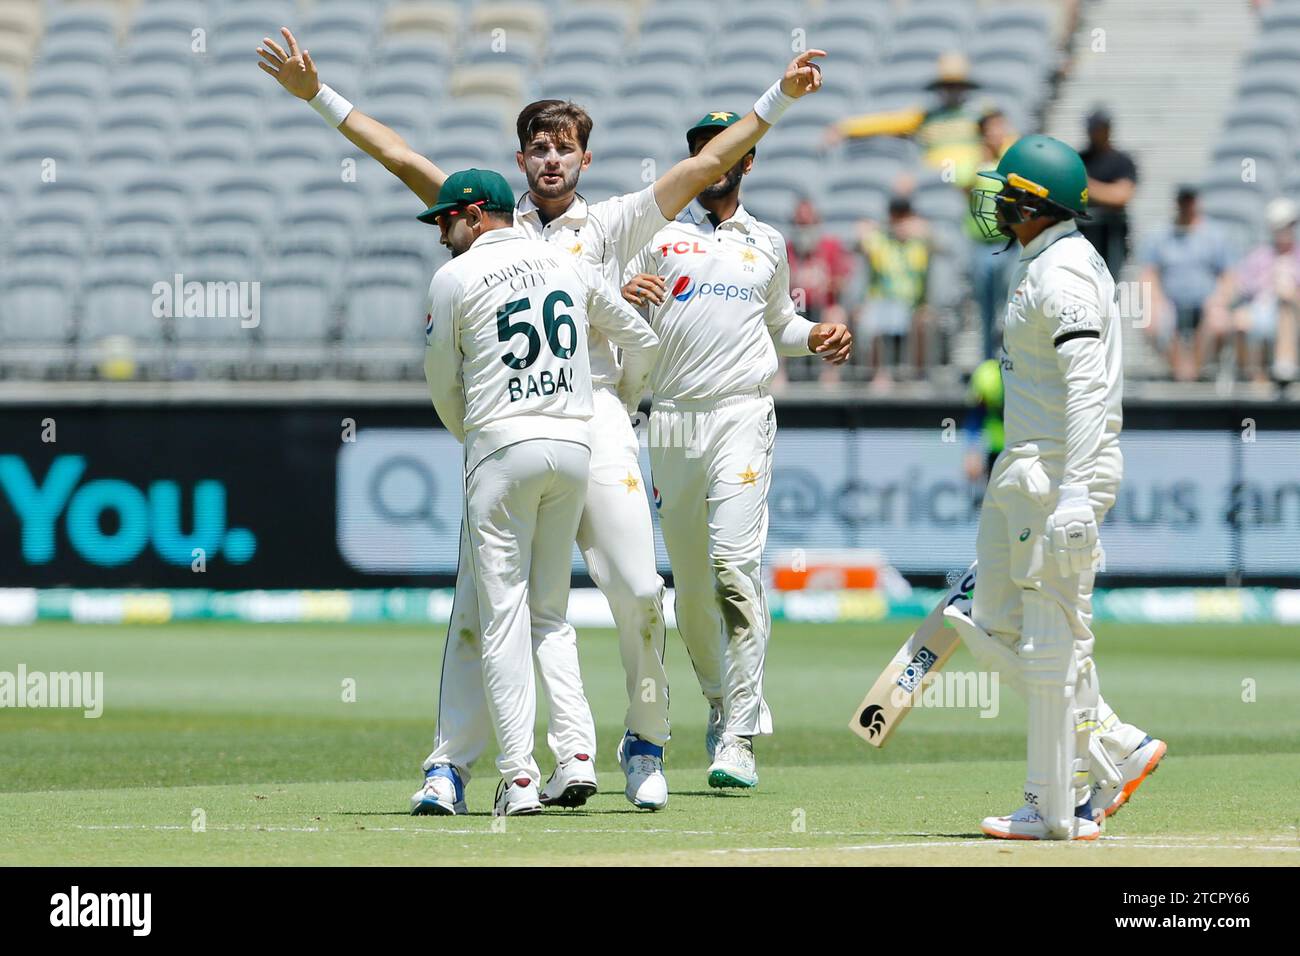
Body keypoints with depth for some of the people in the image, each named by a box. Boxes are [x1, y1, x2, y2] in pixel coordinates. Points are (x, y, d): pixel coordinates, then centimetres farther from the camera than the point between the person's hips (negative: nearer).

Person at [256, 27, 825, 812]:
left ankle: (648, 744, 12)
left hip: (595, 417, 0)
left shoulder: (613, 225, 14)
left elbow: (707, 166, 9)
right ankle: (451, 762, -8)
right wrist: (319, 96, 9)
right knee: (480, 593, -7)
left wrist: (779, 98, 3)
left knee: (637, 590, -6)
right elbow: (401, 157, 12)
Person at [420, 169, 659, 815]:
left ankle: (519, 777, -9)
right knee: (549, 612, 14)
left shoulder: (455, 279, -2)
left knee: (504, 617, -3)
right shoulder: (568, 266, 12)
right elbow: (641, 341, 21)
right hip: (576, 444, 5)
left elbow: (442, 384, 6)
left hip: (503, 446, -5)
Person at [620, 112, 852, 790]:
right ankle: (723, 702, 25)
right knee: (689, 579, 4)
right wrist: (622, 299, -12)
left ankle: (738, 738, -20)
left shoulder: (767, 244, 18)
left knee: (734, 562, -17)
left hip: (742, 416, -1)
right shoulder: (659, 234, 13)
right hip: (672, 421, 1)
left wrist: (816, 336, 10)